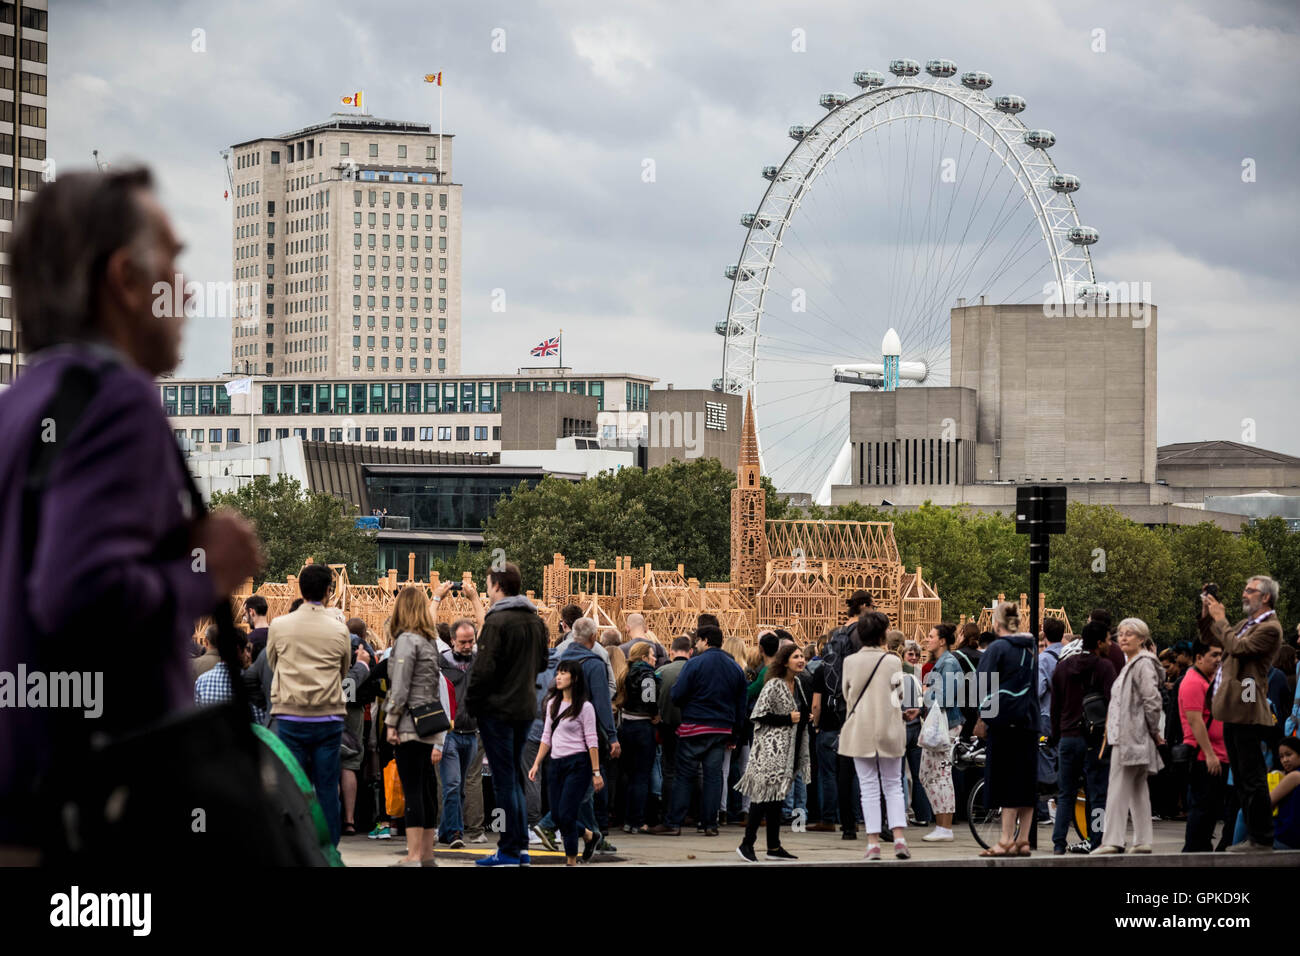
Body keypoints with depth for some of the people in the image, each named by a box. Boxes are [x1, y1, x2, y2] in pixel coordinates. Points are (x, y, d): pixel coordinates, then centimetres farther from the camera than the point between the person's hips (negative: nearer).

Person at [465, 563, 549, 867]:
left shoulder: (497, 621, -15)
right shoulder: (536, 621, 10)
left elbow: (484, 670, -18)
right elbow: (541, 664, 19)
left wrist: (471, 704, -7)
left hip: (497, 709, -8)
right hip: (526, 709, 8)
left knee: (503, 779, -3)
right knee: (514, 776, 16)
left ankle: (509, 850, -1)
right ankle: (521, 845, 16)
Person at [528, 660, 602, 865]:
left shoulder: (584, 707, -7)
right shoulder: (552, 704, 11)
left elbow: (592, 741, -8)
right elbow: (547, 737, 15)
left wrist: (596, 772, -10)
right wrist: (536, 764, 9)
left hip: (577, 764, -6)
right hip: (556, 764, 6)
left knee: (566, 814, -11)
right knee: (557, 816, 6)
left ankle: (571, 861, 0)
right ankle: (589, 835, 31)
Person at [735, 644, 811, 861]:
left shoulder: (797, 684, 13)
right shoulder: (774, 685, -14)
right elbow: (758, 715, -18)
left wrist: (805, 716, 8)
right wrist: (787, 719, -18)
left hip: (789, 749, 8)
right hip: (772, 748, -8)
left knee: (777, 798, 11)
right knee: (765, 795, -9)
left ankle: (774, 846, 14)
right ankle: (747, 843, -4)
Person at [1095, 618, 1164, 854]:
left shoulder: (1143, 664, -11)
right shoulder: (1130, 665, 21)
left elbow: (1152, 701, -18)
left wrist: (1154, 731, -11)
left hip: (1132, 736, -11)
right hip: (1125, 736, 11)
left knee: (1118, 788, -13)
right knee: (1138, 789, 9)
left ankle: (1112, 841, -17)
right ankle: (1143, 841, 11)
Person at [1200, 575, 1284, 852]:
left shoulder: (1270, 628, -11)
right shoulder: (1246, 623, 19)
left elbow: (1237, 647, -21)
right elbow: (1212, 639, 29)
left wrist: (1221, 620, -9)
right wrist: (1208, 614, 15)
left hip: (1247, 713, -10)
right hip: (1233, 710, 10)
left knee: (1252, 778, -7)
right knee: (1241, 780, 13)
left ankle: (1262, 839, -4)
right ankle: (1255, 835, 19)